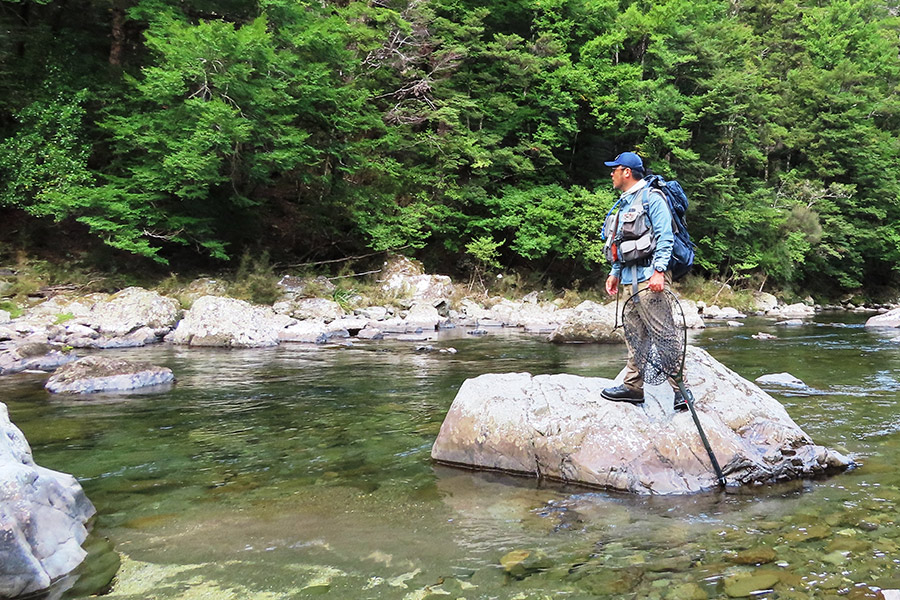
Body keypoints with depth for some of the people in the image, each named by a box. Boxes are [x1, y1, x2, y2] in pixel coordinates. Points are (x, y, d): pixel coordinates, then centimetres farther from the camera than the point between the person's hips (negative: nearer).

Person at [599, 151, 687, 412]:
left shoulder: (651, 198, -6)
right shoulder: (624, 204, 21)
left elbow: (665, 237, -15)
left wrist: (658, 271, -23)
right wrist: (615, 273, 22)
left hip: (650, 275, -9)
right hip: (632, 277, 10)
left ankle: (681, 391, -6)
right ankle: (632, 386, 20)